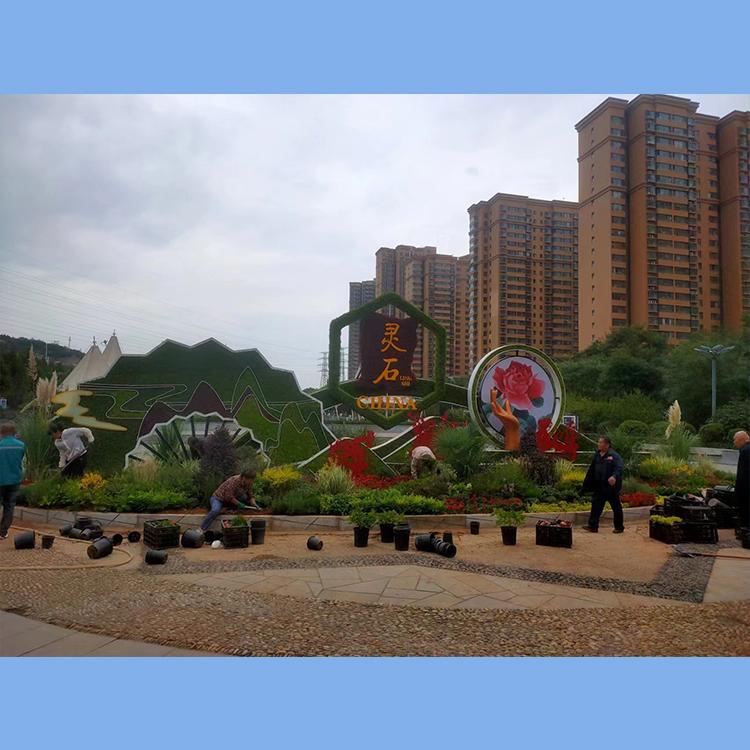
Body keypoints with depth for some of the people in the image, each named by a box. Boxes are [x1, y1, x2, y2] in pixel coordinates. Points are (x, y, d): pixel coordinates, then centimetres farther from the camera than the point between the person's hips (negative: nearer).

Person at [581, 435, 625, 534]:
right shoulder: (597, 455, 10)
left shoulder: (614, 456, -11)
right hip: (599, 487, 6)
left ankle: (619, 527, 18)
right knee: (596, 505, 5)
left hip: (611, 487, -6)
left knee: (616, 507, 6)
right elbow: (591, 471, 17)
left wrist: (614, 476, -43)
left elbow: (619, 468, -24)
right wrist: (587, 484, 17)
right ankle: (593, 525, 9)